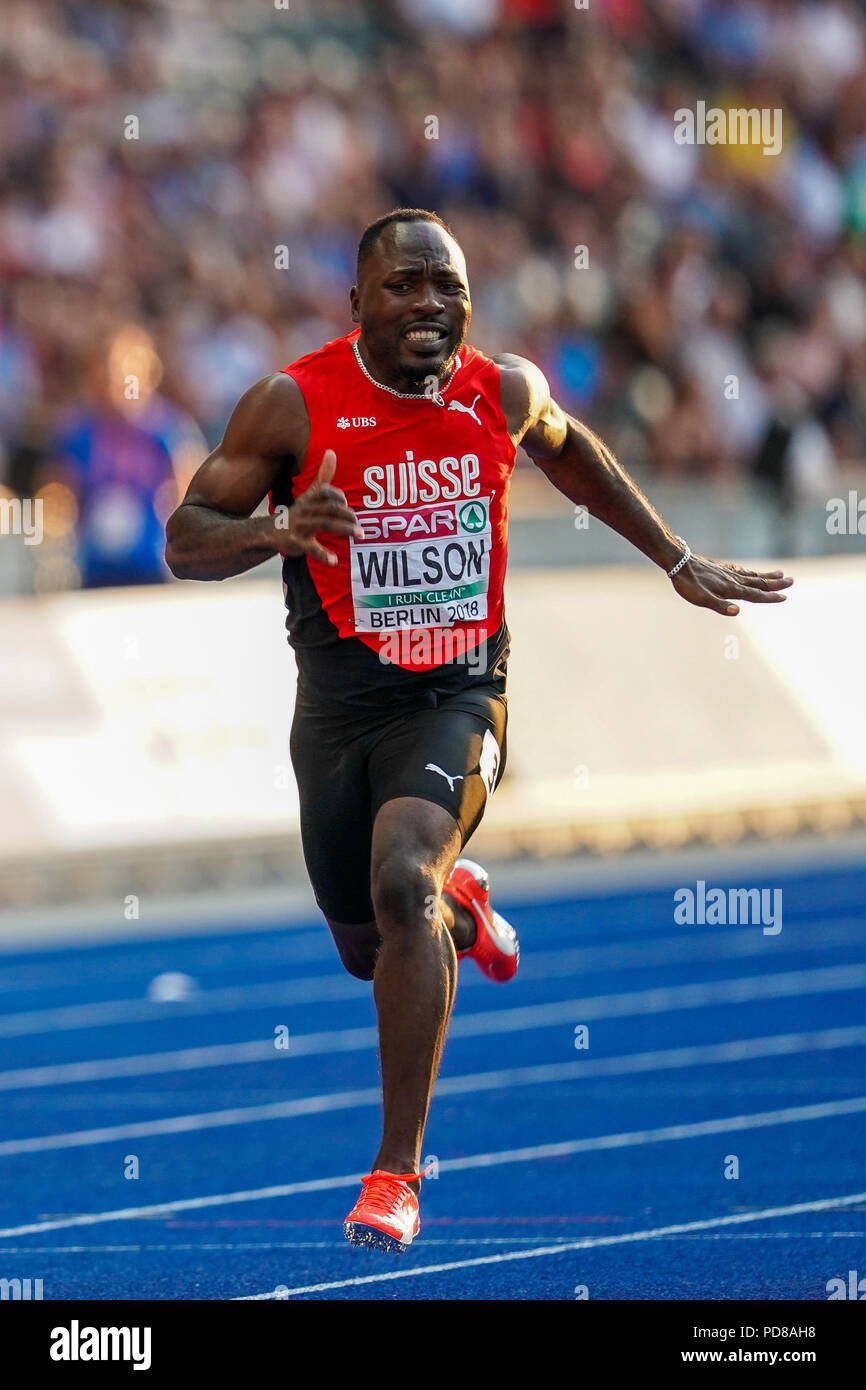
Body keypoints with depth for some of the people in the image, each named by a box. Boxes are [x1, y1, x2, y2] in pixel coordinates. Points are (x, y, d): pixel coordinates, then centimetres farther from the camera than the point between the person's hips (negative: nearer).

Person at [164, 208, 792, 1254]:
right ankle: (458, 902, 52)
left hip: (458, 693, -1)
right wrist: (277, 528, -29)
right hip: (339, 698, 1)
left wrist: (679, 563, 27)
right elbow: (185, 544, -8)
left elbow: (572, 455, 21)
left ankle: (398, 1168, -21)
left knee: (401, 878, -28)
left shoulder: (504, 392, -3)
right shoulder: (294, 404, -10)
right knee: (369, 949, 12)